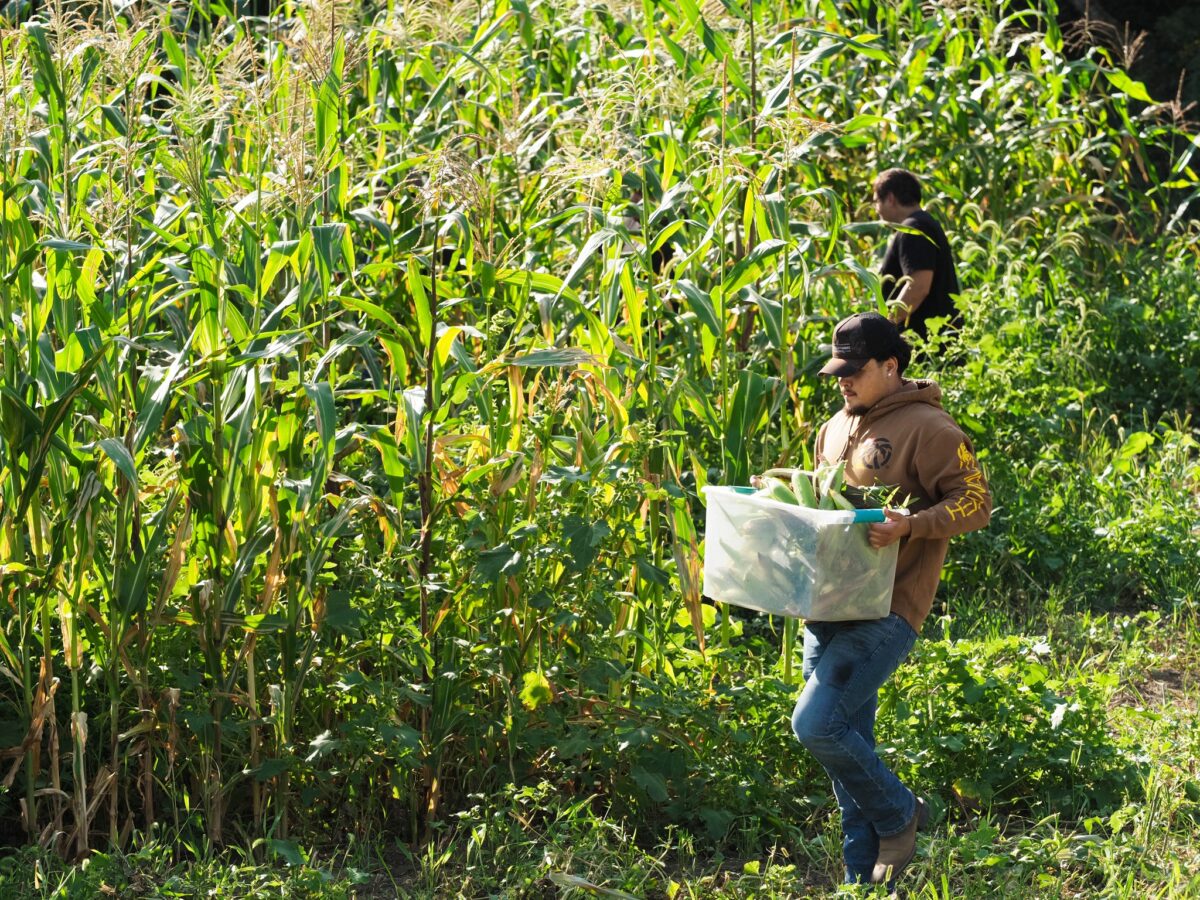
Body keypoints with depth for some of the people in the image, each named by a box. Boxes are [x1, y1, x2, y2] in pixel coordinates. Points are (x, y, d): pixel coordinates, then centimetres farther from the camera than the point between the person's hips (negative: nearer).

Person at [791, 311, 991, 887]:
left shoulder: (927, 428, -8)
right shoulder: (837, 428, 17)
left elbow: (976, 503, -12)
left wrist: (911, 525, -25)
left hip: (887, 610, -8)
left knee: (816, 723, -18)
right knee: (847, 740, 10)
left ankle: (898, 814, 5)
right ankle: (864, 878, 18)